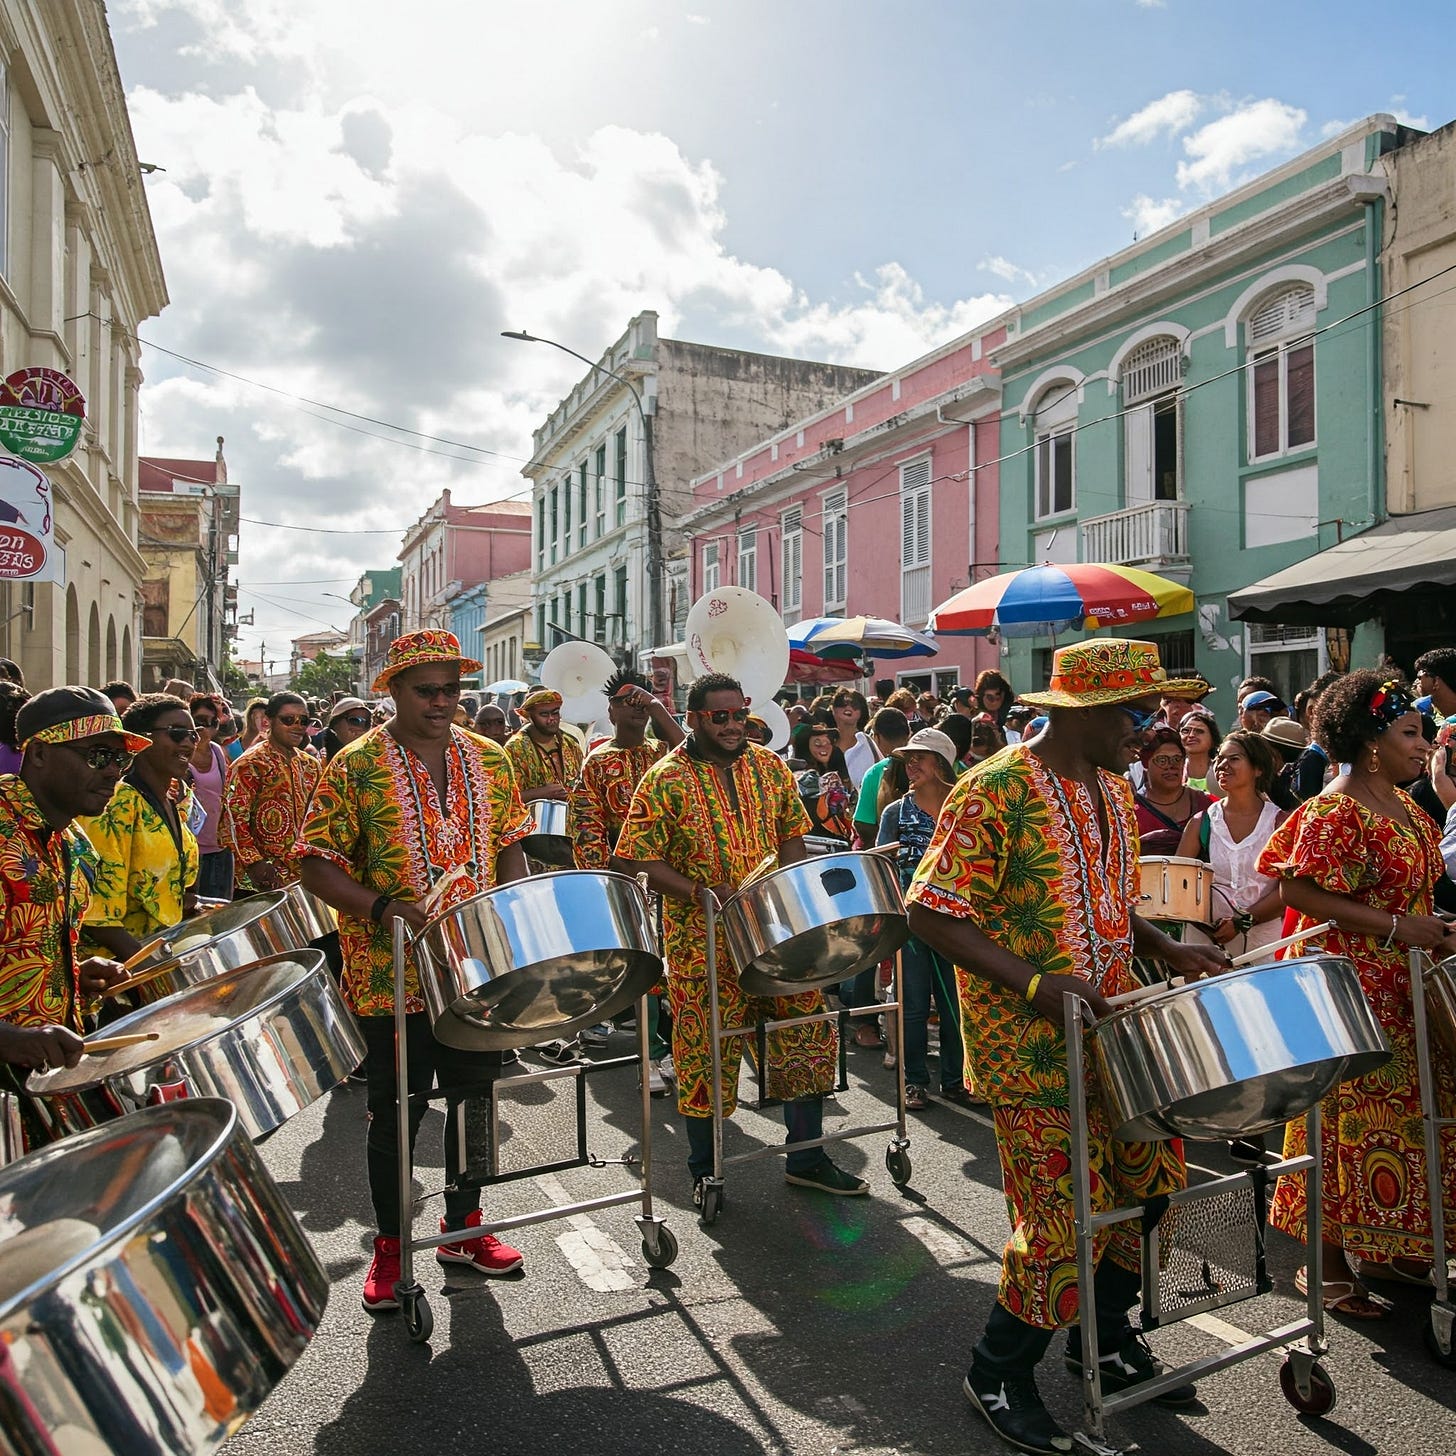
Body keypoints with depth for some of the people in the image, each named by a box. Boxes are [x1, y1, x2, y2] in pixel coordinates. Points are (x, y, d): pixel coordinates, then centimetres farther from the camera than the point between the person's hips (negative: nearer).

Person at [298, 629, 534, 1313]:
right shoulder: (357, 767, -7)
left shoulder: (489, 761, 5)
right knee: (395, 1112, 9)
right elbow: (317, 863, -9)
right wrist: (384, 908, -23)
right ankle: (390, 1245, 29)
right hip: (392, 978, -4)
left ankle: (464, 1227, 35)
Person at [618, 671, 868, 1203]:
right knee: (705, 1053, 6)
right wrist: (701, 892, -21)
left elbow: (791, 837, 13)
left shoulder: (770, 768, 6)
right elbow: (641, 859, -9)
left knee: (809, 1036, 8)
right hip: (704, 944, -4)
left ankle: (806, 1158, 27)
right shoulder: (665, 780, -7)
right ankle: (703, 1171, 26)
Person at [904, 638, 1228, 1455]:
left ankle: (1105, 1339, 40)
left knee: (1151, 1181, 14)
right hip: (1032, 1047, -8)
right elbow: (931, 913, -20)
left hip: (1110, 1028, 8)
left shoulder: (1114, 788, 9)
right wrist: (1035, 983, -26)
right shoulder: (997, 792, -18)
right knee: (1068, 1218, -2)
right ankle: (1000, 1374, 23)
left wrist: (1166, 950, 2)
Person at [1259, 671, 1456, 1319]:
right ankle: (1327, 1265, 13)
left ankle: (1383, 1245, 32)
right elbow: (1299, 894, -22)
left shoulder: (1403, 805, 11)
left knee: (1403, 1114, 16)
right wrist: (1395, 928, -23)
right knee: (1350, 1124, -1)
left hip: (1403, 989, 9)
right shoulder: (1335, 812, -18)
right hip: (1350, 989, -9)